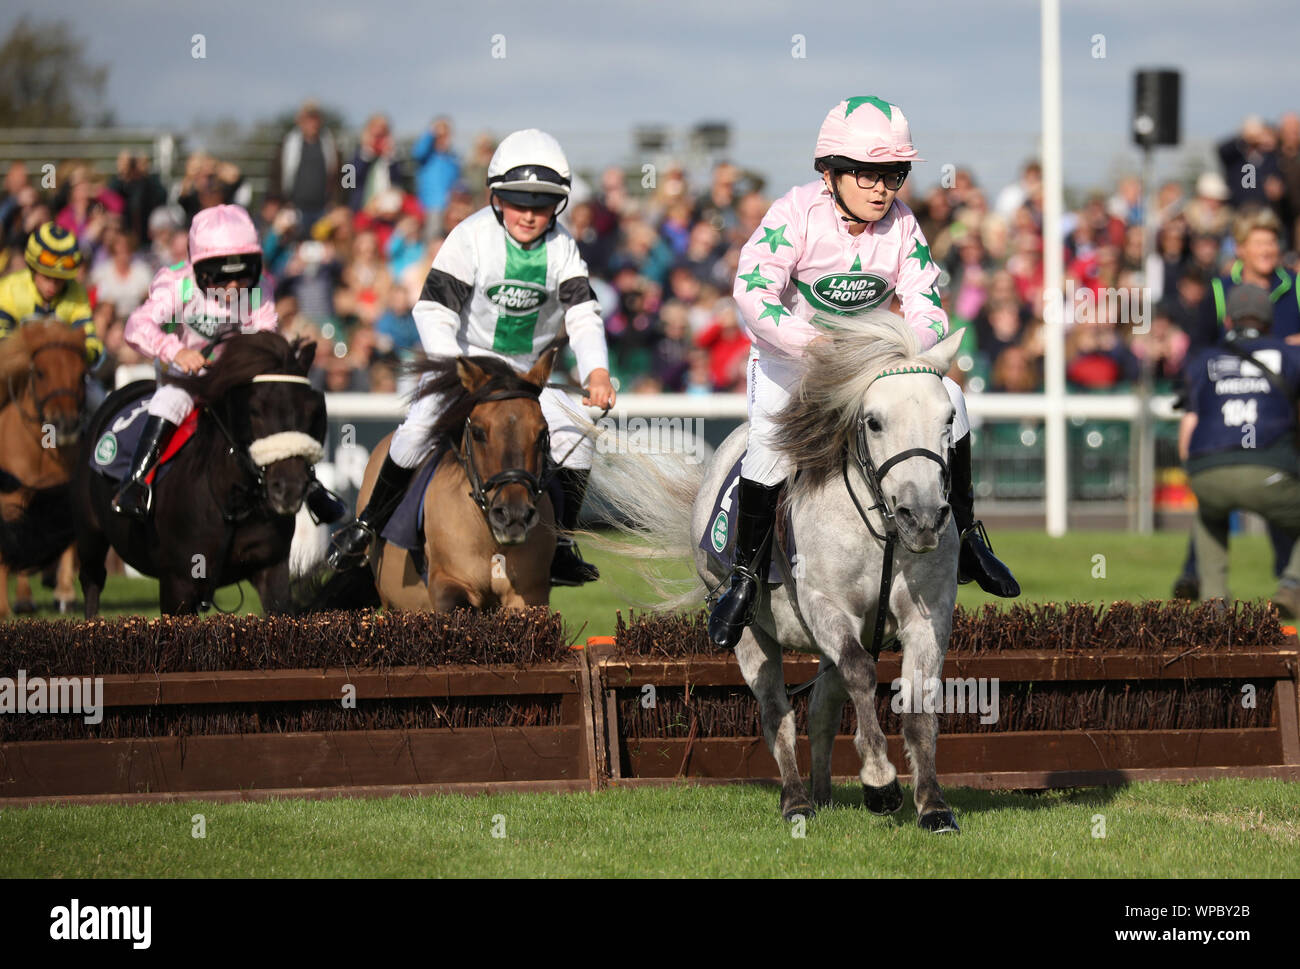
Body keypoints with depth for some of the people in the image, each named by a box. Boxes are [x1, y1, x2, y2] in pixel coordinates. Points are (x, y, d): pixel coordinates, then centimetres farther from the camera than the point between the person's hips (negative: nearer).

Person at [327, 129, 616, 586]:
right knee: (420, 425, -25)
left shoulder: (561, 248, -5)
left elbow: (584, 315, -11)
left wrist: (596, 373, -30)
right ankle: (367, 525, -8)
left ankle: (559, 545, -3)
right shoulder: (471, 238, -16)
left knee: (576, 432, -15)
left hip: (527, 371, 3)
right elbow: (434, 309, -19)